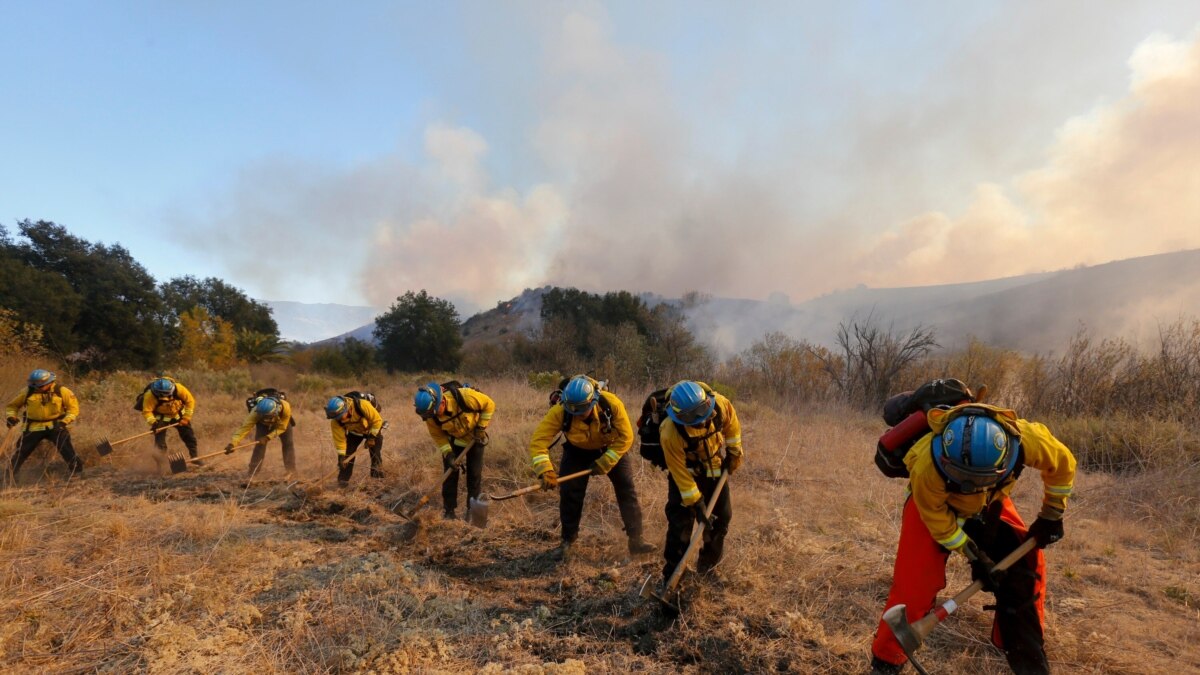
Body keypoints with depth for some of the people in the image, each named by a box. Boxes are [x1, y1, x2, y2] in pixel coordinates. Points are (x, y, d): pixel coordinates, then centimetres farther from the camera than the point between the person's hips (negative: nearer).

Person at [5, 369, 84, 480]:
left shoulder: (61, 391, -7)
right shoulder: (27, 392, -3)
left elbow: (73, 407, -3)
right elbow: (13, 405, 12)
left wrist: (65, 421, -17)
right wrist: (11, 416, -7)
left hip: (56, 426, -3)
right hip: (34, 427, 3)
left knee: (65, 447, -19)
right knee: (22, 451, 8)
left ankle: (76, 470, -15)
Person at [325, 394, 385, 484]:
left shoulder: (362, 405, -41)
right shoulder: (335, 421, -29)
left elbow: (377, 420, -28)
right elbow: (339, 439, -19)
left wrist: (372, 437, -23)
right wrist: (341, 456, -23)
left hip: (372, 429, -3)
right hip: (354, 432, 3)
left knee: (376, 455, -7)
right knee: (347, 454, -7)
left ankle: (378, 479, 4)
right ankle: (343, 481, 5)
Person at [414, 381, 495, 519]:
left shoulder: (465, 396, -38)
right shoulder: (431, 414, -27)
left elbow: (489, 404, -22)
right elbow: (437, 435, -10)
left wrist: (481, 427, -19)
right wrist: (448, 453, -20)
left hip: (474, 438, -2)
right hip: (453, 441, 2)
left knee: (474, 475, 1)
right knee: (450, 474, -1)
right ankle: (449, 511, 13)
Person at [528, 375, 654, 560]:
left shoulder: (612, 404, -35)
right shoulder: (560, 411, -34)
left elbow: (626, 437, -24)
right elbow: (538, 440, -34)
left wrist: (604, 463, -26)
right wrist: (545, 470, -46)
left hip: (610, 448, 0)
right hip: (577, 451, 0)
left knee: (627, 490, -3)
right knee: (569, 493, -6)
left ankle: (636, 540, 11)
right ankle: (567, 541, 15)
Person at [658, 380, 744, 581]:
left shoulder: (720, 404, -30)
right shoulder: (670, 434, -39)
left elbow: (731, 424, -5)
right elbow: (679, 472, -27)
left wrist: (734, 451, 4)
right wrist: (696, 503, -22)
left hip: (715, 467, 4)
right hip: (687, 470, -4)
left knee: (721, 514, 9)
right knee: (681, 519, -10)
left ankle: (710, 558, 33)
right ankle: (672, 575, 4)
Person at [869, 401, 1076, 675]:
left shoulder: (1026, 440, -37)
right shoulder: (927, 467, -44)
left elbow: (1063, 464, -10)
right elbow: (936, 518, -22)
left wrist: (1051, 516, -1)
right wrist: (976, 557, -16)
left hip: (990, 504, 4)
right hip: (934, 506, -4)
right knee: (914, 584, -13)